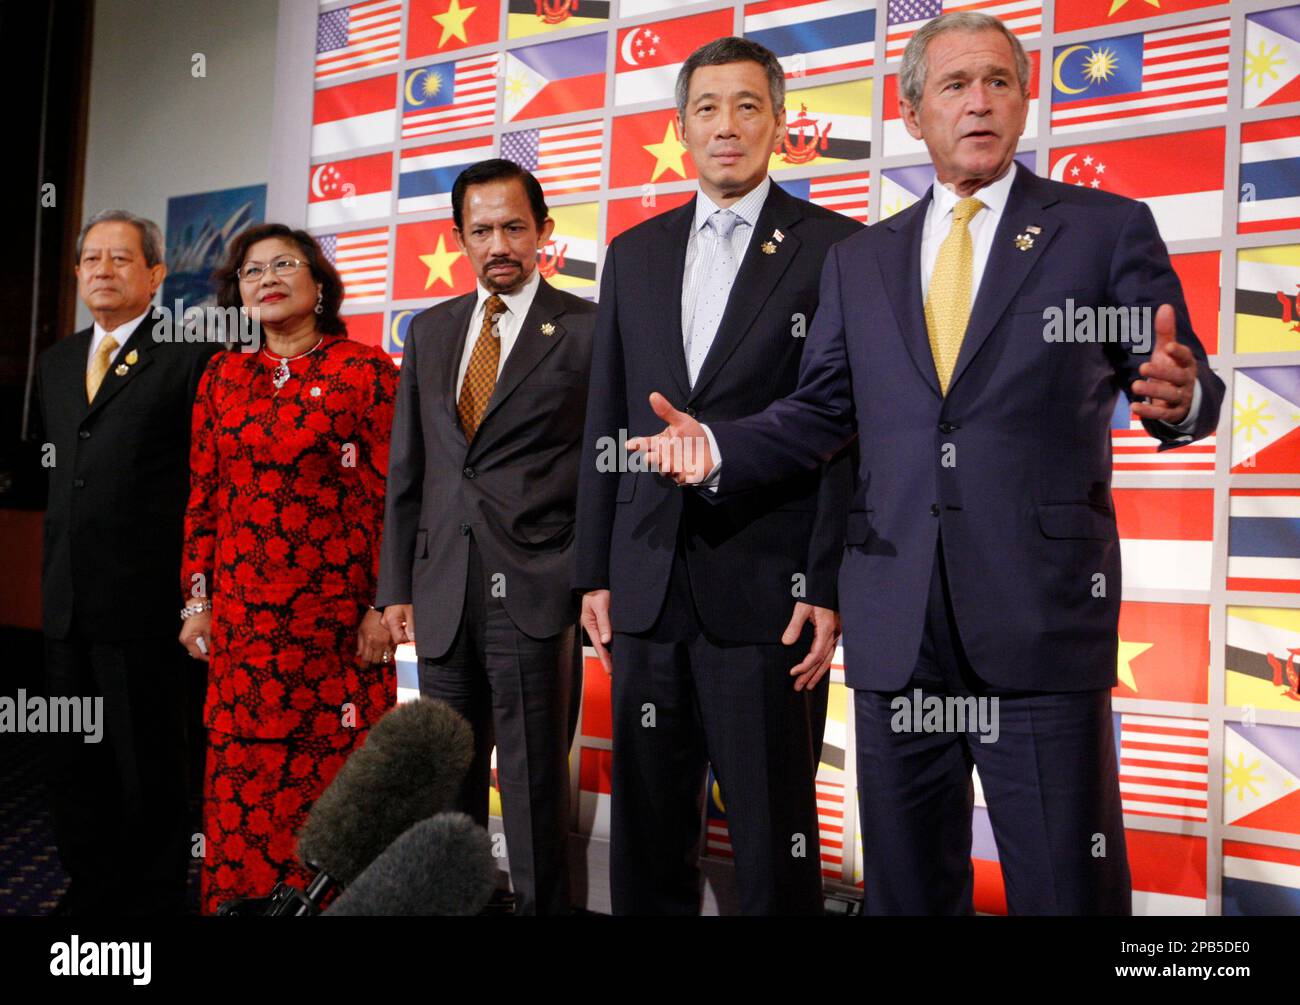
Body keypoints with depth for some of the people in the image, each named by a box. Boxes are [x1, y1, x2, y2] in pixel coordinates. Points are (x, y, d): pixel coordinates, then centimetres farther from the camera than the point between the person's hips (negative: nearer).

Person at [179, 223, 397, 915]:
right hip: (242, 613, 4)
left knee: (333, 773, 0)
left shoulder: (366, 371, 0)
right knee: (242, 775, 5)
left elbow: (389, 493, -4)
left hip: (334, 612, -3)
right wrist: (198, 600, 8)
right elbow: (202, 495, 13)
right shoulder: (223, 378, 12)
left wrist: (383, 604, -9)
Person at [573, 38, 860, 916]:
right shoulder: (635, 253, 14)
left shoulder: (834, 248, 0)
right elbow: (606, 424, 15)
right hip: (648, 587, 5)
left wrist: (828, 588, -10)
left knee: (774, 837, 2)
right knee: (646, 830, 11)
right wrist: (595, 572, 10)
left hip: (768, 588, -4)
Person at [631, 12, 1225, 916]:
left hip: (1042, 613, -3)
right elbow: (821, 413, 14)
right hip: (897, 625, 4)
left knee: (1068, 887, 0)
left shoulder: (1106, 229, 4)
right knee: (907, 884, 13)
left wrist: (1178, 395, -22)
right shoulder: (859, 263, 14)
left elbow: (1188, 387, 1)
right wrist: (719, 446, -3)